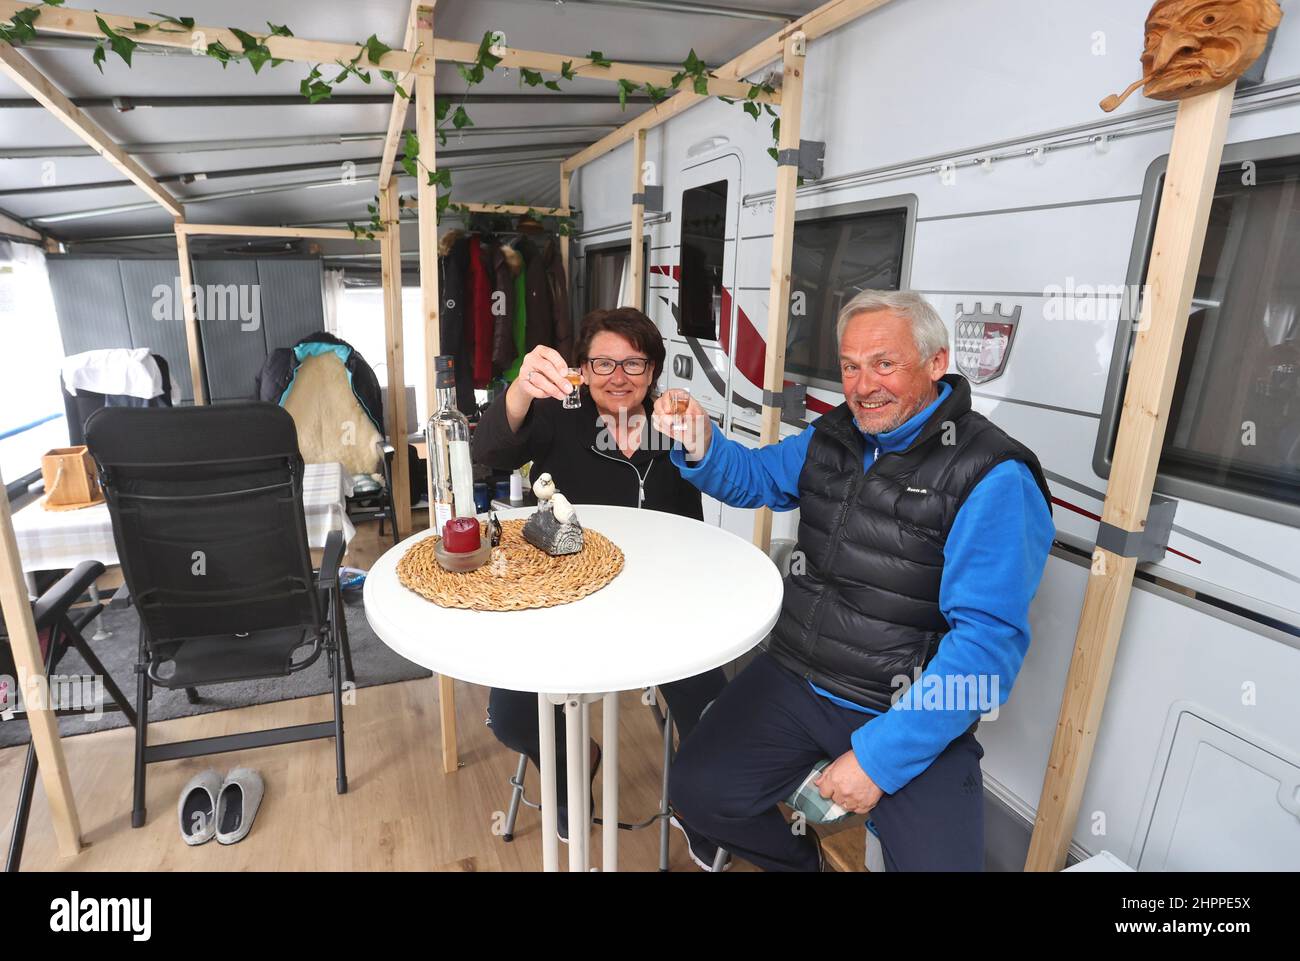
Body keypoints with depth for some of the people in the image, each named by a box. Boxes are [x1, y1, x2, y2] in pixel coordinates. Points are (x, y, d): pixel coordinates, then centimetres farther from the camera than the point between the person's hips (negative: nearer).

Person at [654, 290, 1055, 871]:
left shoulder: (992, 479, -16)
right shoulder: (832, 437, 3)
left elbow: (989, 640, -20)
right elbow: (753, 477, 19)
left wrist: (880, 757, -21)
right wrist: (701, 448, -5)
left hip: (910, 713, -4)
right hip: (792, 678, 5)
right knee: (697, 793, -7)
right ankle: (800, 862, 23)